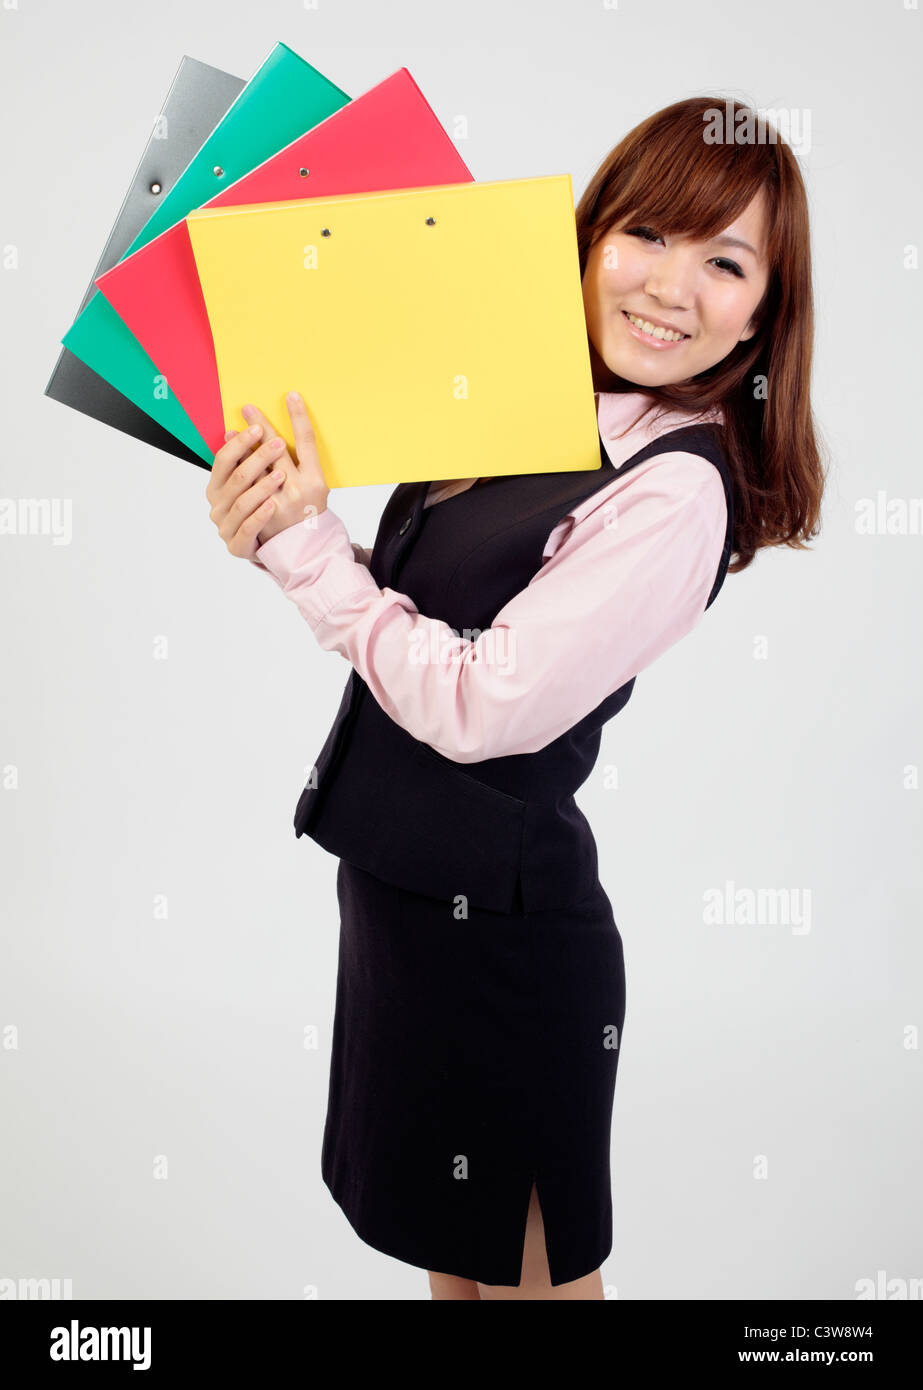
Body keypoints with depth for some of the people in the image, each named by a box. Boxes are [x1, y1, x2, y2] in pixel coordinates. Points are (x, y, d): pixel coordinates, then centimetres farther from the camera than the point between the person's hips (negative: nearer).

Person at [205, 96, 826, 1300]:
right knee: (450, 1249, 27)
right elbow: (406, 606, 8)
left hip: (497, 926, -8)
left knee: (522, 1268, 16)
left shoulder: (677, 492, -22)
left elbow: (475, 707, -23)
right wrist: (277, 538, -9)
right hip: (401, 885, 8)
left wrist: (304, 542, -18)